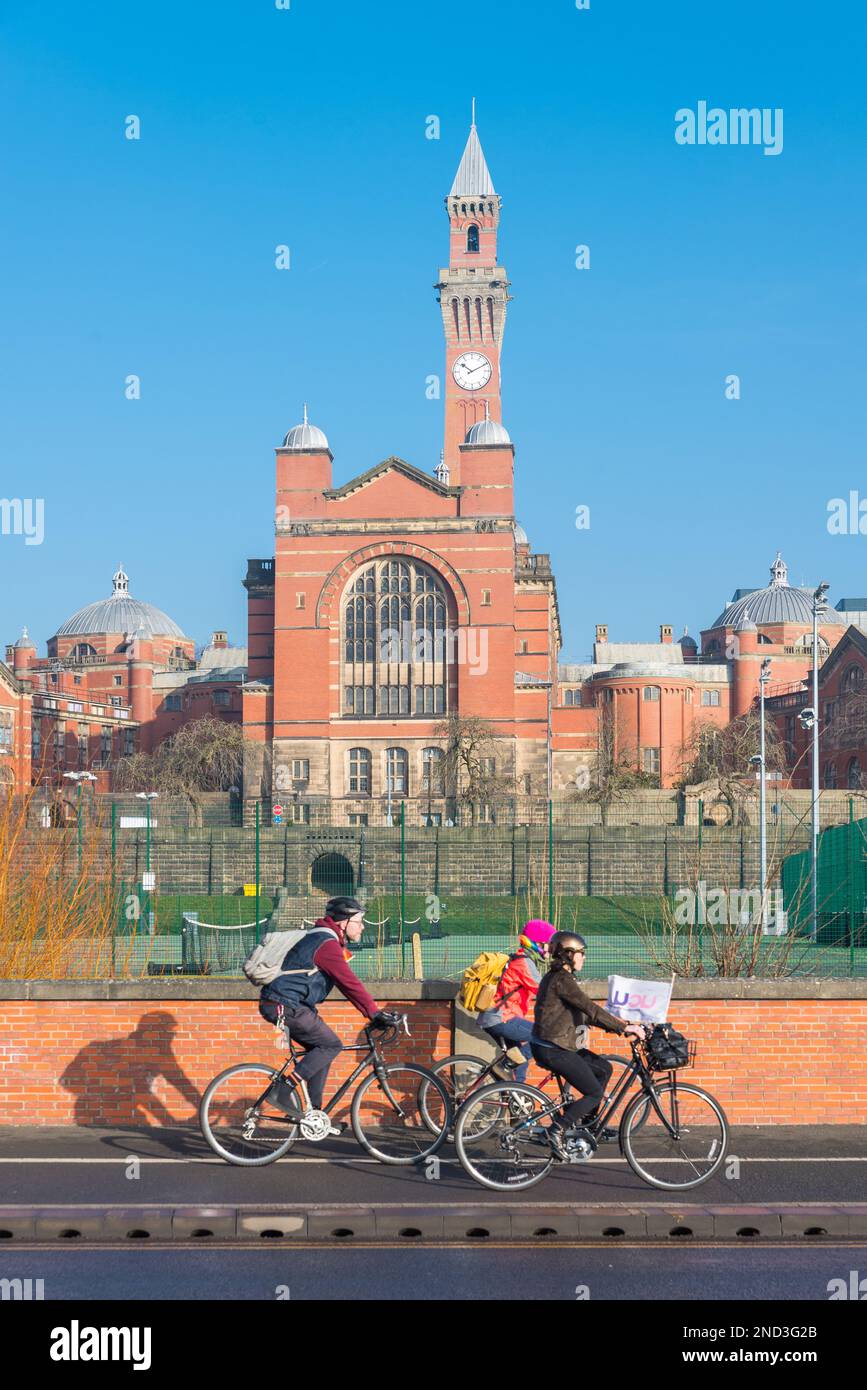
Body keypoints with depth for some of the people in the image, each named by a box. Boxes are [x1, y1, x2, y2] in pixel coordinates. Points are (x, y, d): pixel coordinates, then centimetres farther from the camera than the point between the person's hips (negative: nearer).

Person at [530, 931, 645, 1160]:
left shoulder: (557, 977, 15)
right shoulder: (562, 980, -17)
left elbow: (583, 1013, 17)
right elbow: (591, 1009, -20)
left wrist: (616, 1027, 11)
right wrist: (624, 1027, -15)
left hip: (555, 1046, 10)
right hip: (552, 1050, -10)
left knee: (604, 1068, 17)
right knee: (595, 1093, -4)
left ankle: (587, 1124, 22)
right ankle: (557, 1129, -4)